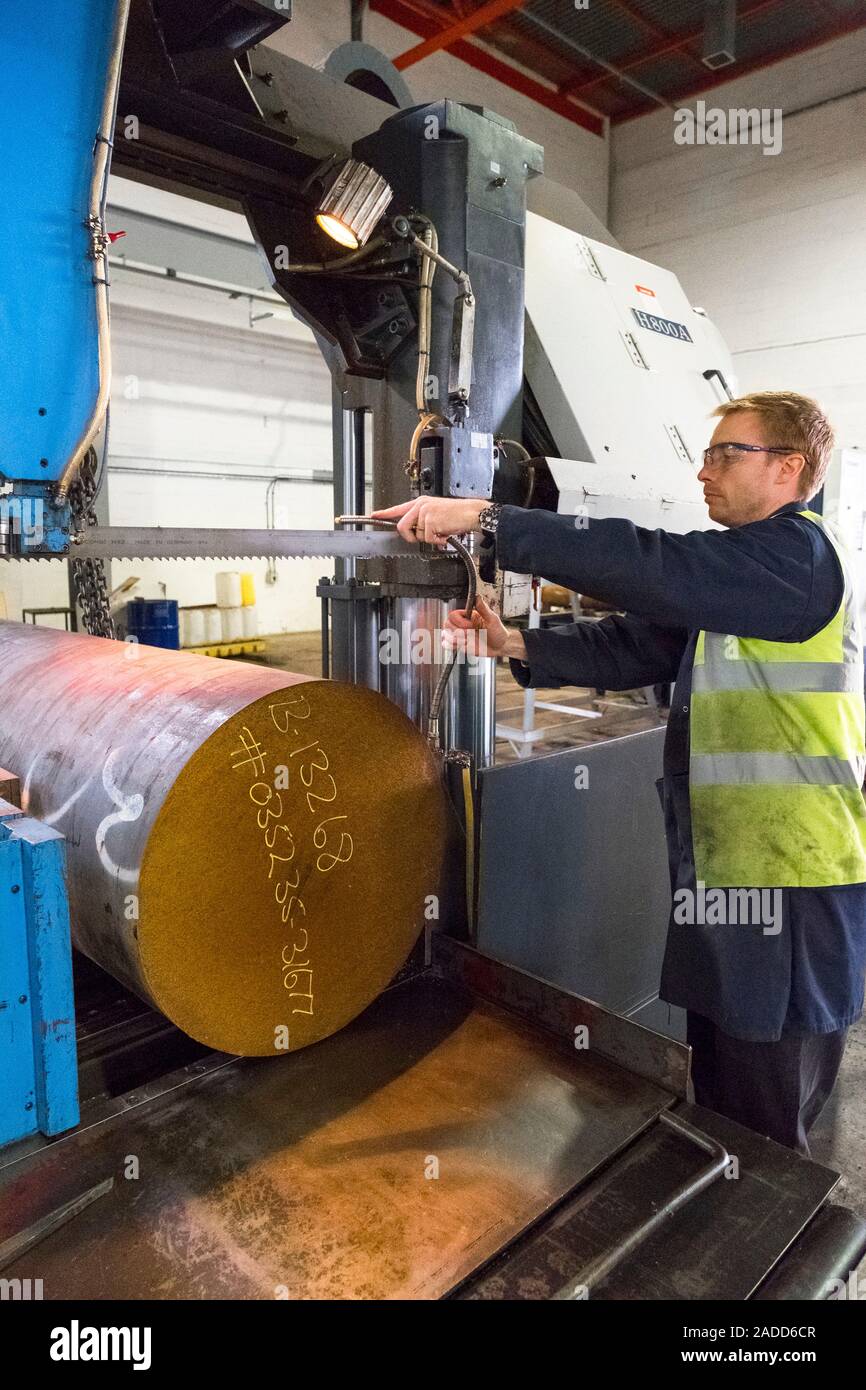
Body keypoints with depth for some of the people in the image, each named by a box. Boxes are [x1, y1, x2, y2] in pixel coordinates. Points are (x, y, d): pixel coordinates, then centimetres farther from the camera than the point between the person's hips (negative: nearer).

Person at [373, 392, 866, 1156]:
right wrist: (516, 645, -5)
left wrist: (487, 518, -26)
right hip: (726, 868, 9)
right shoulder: (743, 572, 17)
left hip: (792, 886, -9)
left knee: (762, 1135, 7)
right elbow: (635, 644, 8)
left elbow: (647, 568, -27)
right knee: (719, 1099, 22)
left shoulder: (799, 552, -14)